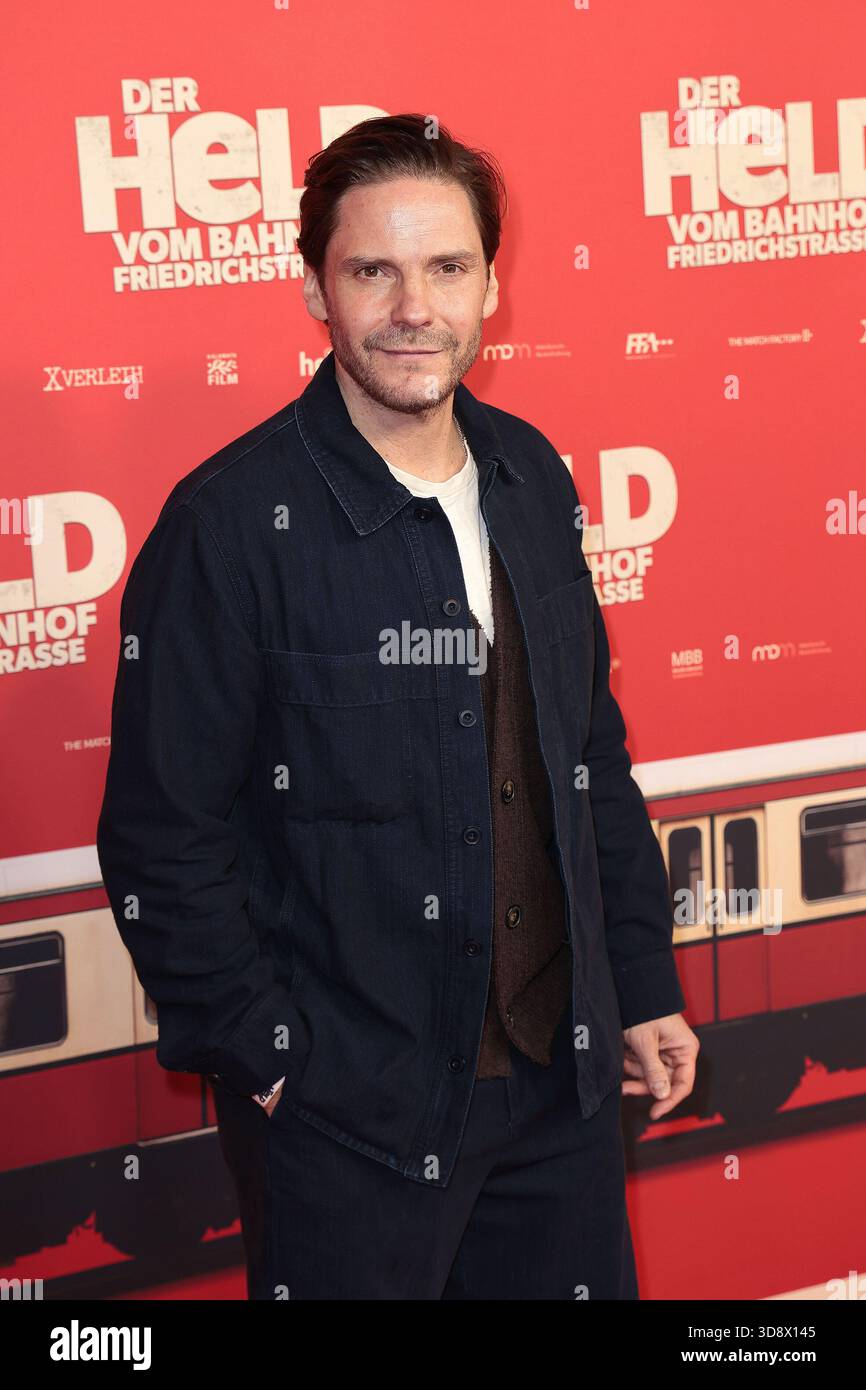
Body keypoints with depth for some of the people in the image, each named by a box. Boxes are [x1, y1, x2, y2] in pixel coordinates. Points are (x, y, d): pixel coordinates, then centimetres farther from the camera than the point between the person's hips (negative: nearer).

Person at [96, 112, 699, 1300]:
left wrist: (645, 982, 12)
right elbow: (162, 842, -13)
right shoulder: (234, 524, -15)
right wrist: (269, 1056, -12)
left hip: (562, 1074, 6)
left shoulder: (533, 479, 4)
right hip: (346, 1106, -5)